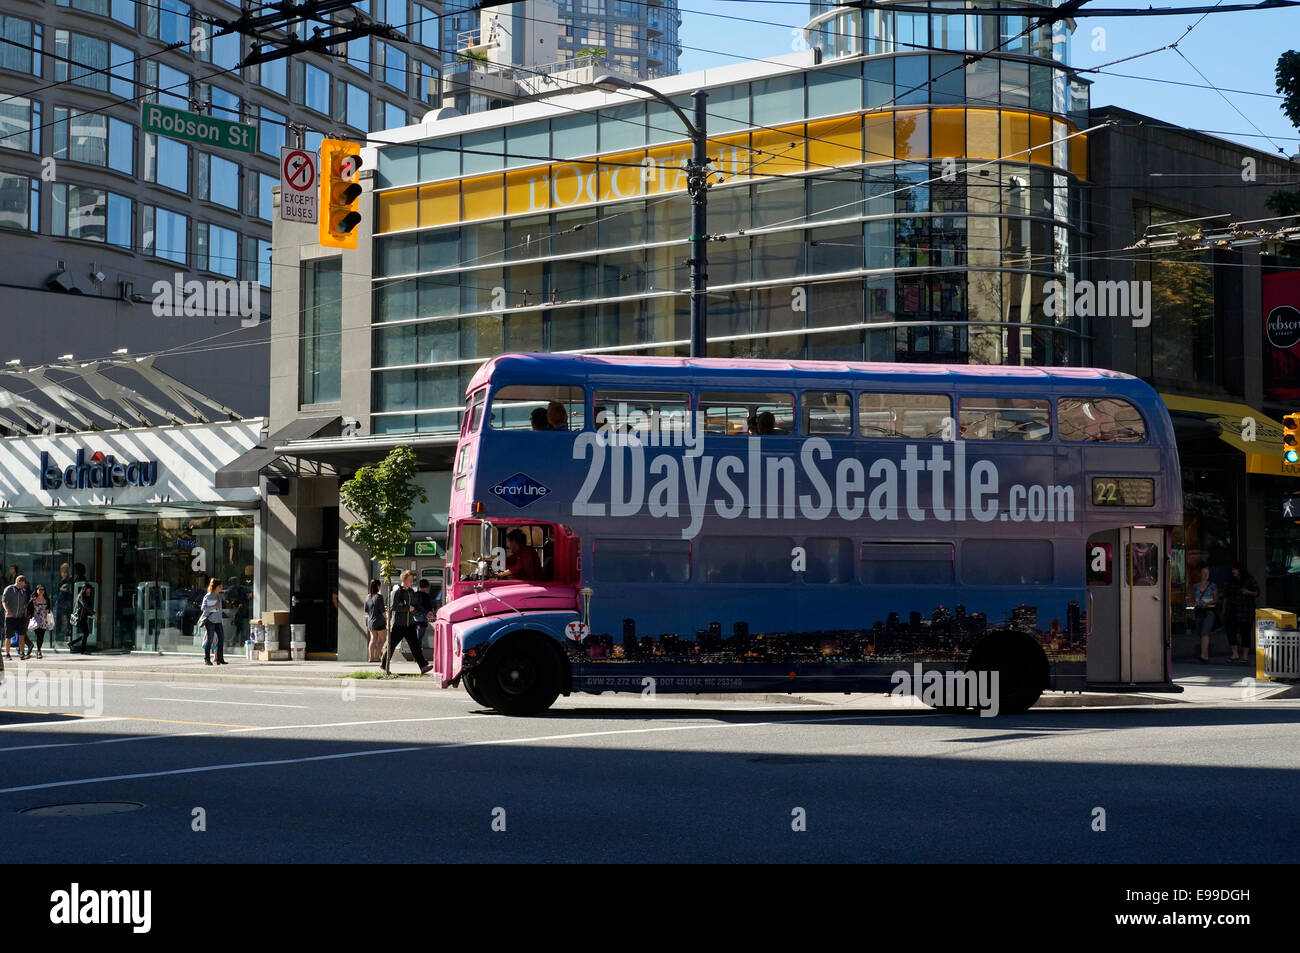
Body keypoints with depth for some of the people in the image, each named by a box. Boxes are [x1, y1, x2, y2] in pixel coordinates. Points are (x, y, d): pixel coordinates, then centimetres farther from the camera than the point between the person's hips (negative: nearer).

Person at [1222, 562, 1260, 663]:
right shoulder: (1230, 580, 11)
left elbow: (1257, 592, -1)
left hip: (1245, 610, -4)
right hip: (1232, 611, 4)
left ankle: (1245, 656, 9)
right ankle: (1235, 655, 0)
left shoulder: (1249, 579, -2)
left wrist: (1249, 592, -21)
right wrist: (1224, 608, 12)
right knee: (1230, 629, -7)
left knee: (1245, 632, -1)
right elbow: (1226, 595, 15)